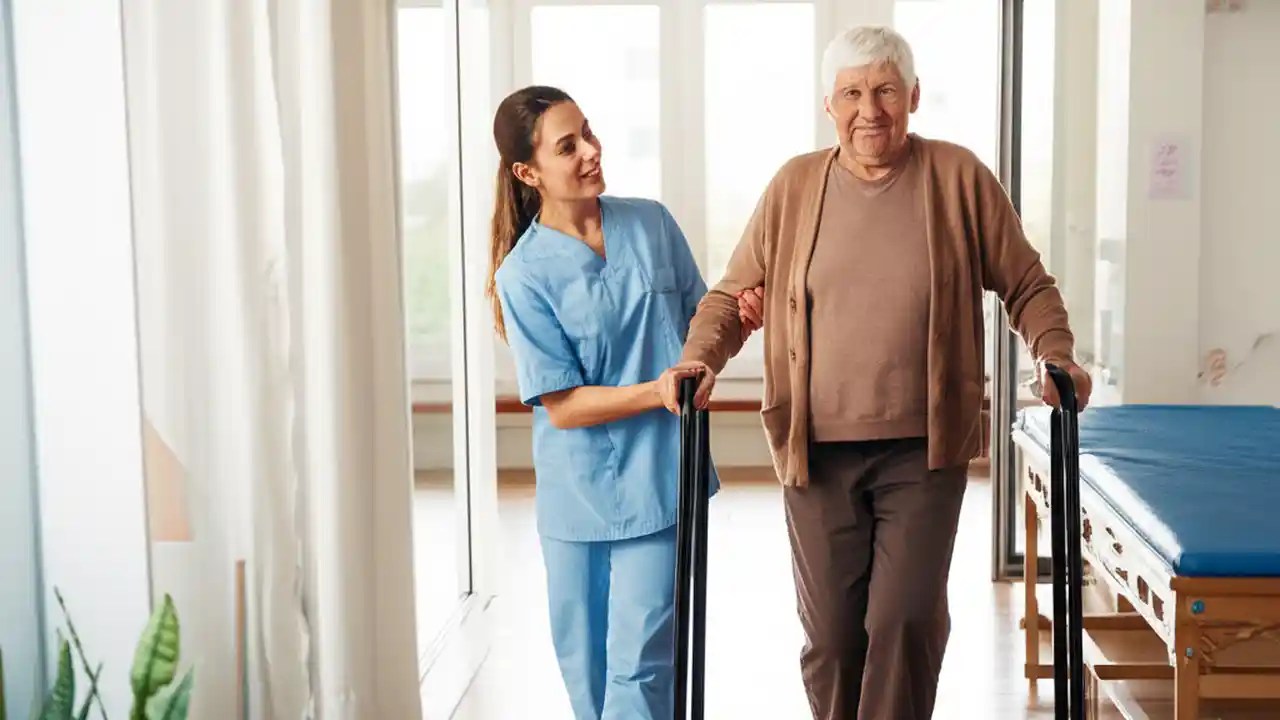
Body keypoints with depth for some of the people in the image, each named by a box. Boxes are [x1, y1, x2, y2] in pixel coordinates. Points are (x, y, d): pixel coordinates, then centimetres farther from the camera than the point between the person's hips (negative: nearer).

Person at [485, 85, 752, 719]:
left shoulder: (652, 223, 1)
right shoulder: (524, 274, -9)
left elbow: (698, 318, 13)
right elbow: (561, 406, -12)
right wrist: (654, 392, -24)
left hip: (659, 482, 1)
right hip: (579, 494, -1)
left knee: (641, 666, -3)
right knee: (583, 666, 14)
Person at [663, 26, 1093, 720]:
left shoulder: (959, 178, 0)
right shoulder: (795, 185, 3)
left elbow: (1027, 285, 8)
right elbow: (731, 295, 8)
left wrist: (1056, 355, -8)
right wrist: (700, 359, -10)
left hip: (924, 451, -1)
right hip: (818, 451, 2)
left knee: (908, 618, -6)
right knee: (831, 632, 8)